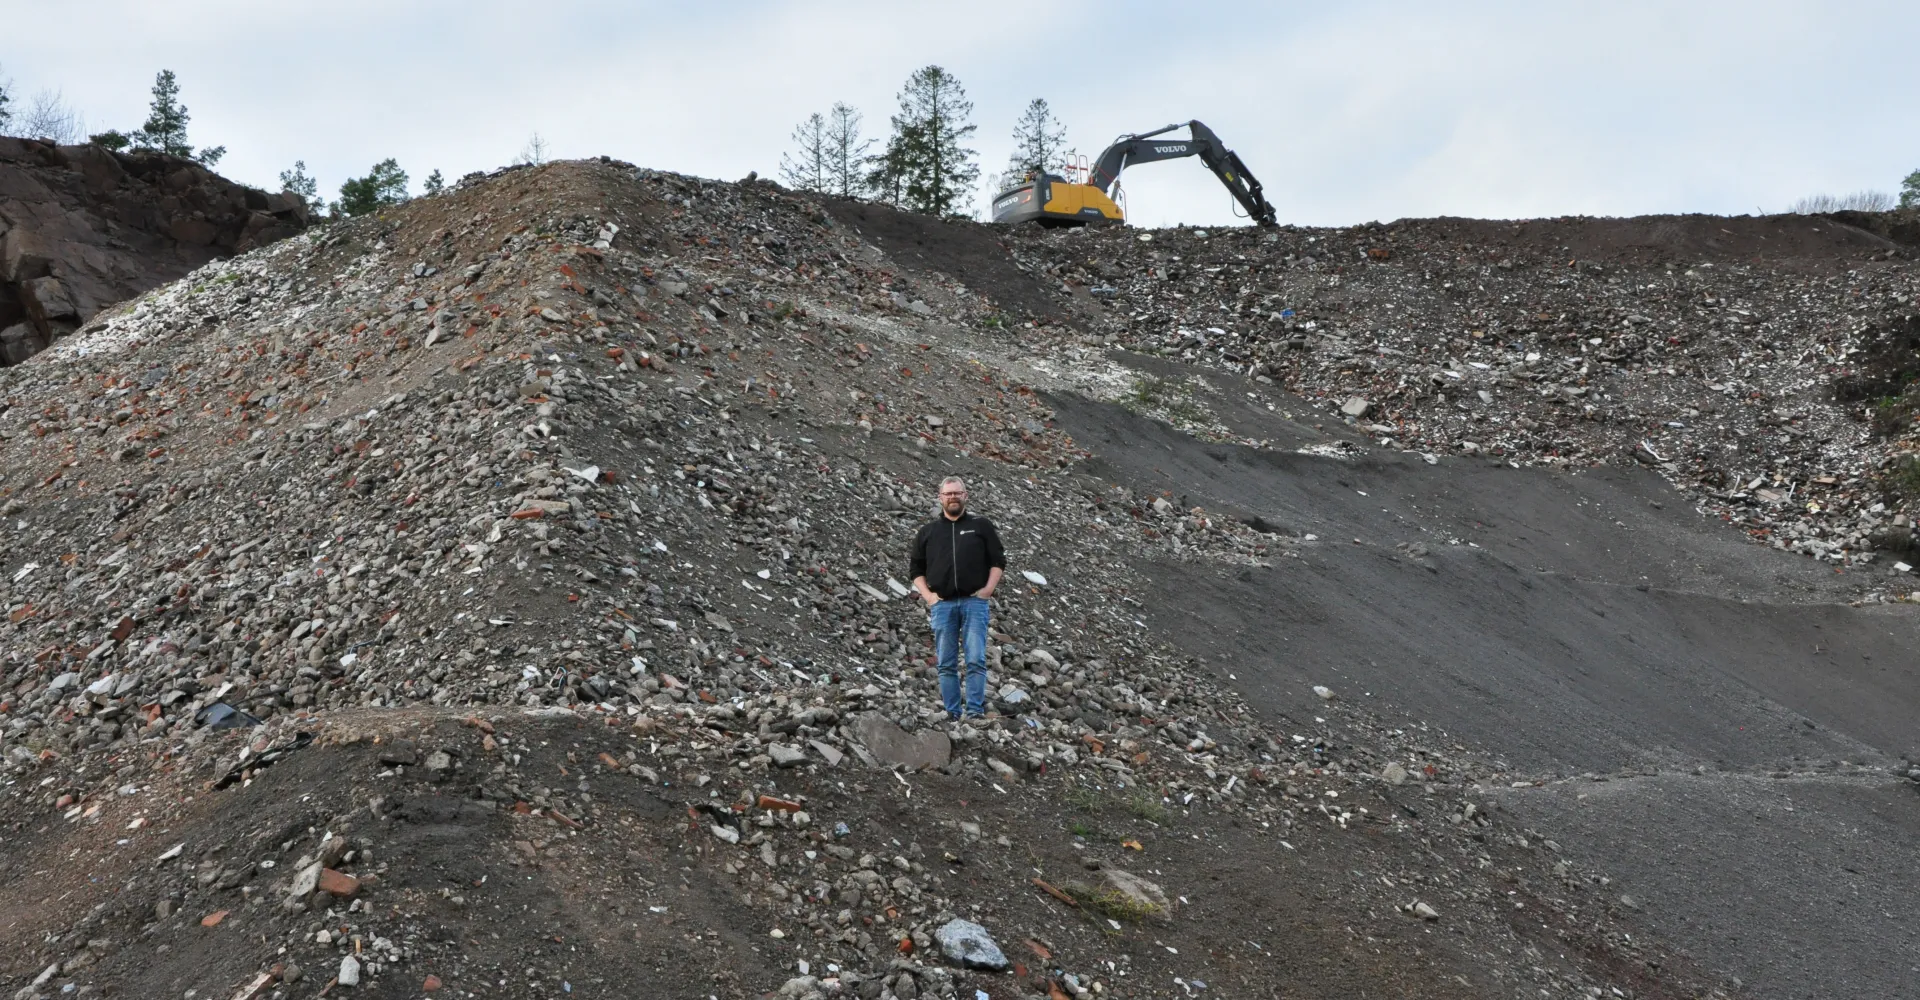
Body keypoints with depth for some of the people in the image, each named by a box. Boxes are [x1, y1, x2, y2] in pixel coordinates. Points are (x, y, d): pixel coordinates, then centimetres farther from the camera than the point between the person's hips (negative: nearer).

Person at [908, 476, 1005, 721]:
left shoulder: (981, 526, 9)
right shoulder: (928, 532, 13)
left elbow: (998, 560, 8)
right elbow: (915, 567, 17)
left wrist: (988, 589, -4)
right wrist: (927, 595, 3)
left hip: (974, 602, -2)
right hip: (942, 604, 2)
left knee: (976, 660, -9)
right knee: (946, 664, 3)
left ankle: (975, 712, -7)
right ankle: (953, 715, 8)